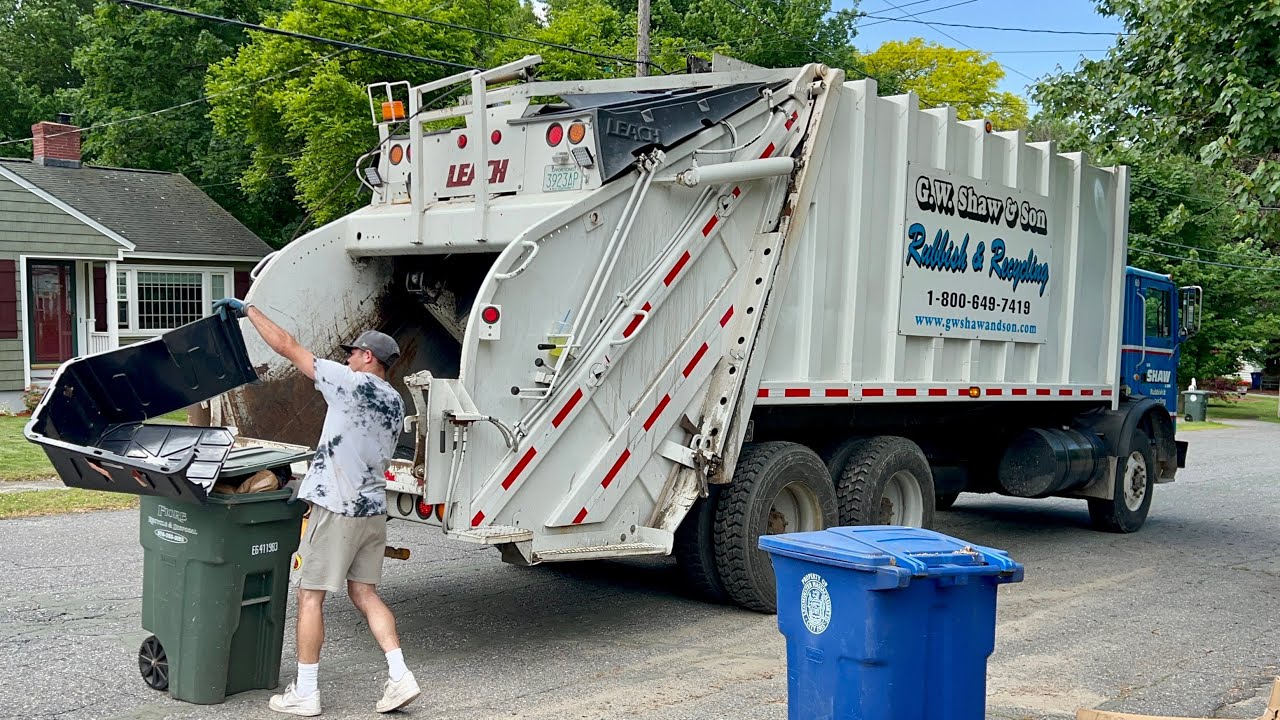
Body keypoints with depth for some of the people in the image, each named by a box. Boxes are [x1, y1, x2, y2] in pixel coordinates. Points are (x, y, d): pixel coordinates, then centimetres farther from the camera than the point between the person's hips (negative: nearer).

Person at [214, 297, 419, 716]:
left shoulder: (350, 382, -10)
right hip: (374, 509, 8)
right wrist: (313, 479, 29)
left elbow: (288, 347, -5)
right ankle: (400, 677, 4)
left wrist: (249, 311, 5)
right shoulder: (395, 403, 14)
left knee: (310, 596, 2)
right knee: (364, 592, 13)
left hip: (337, 509, -7)